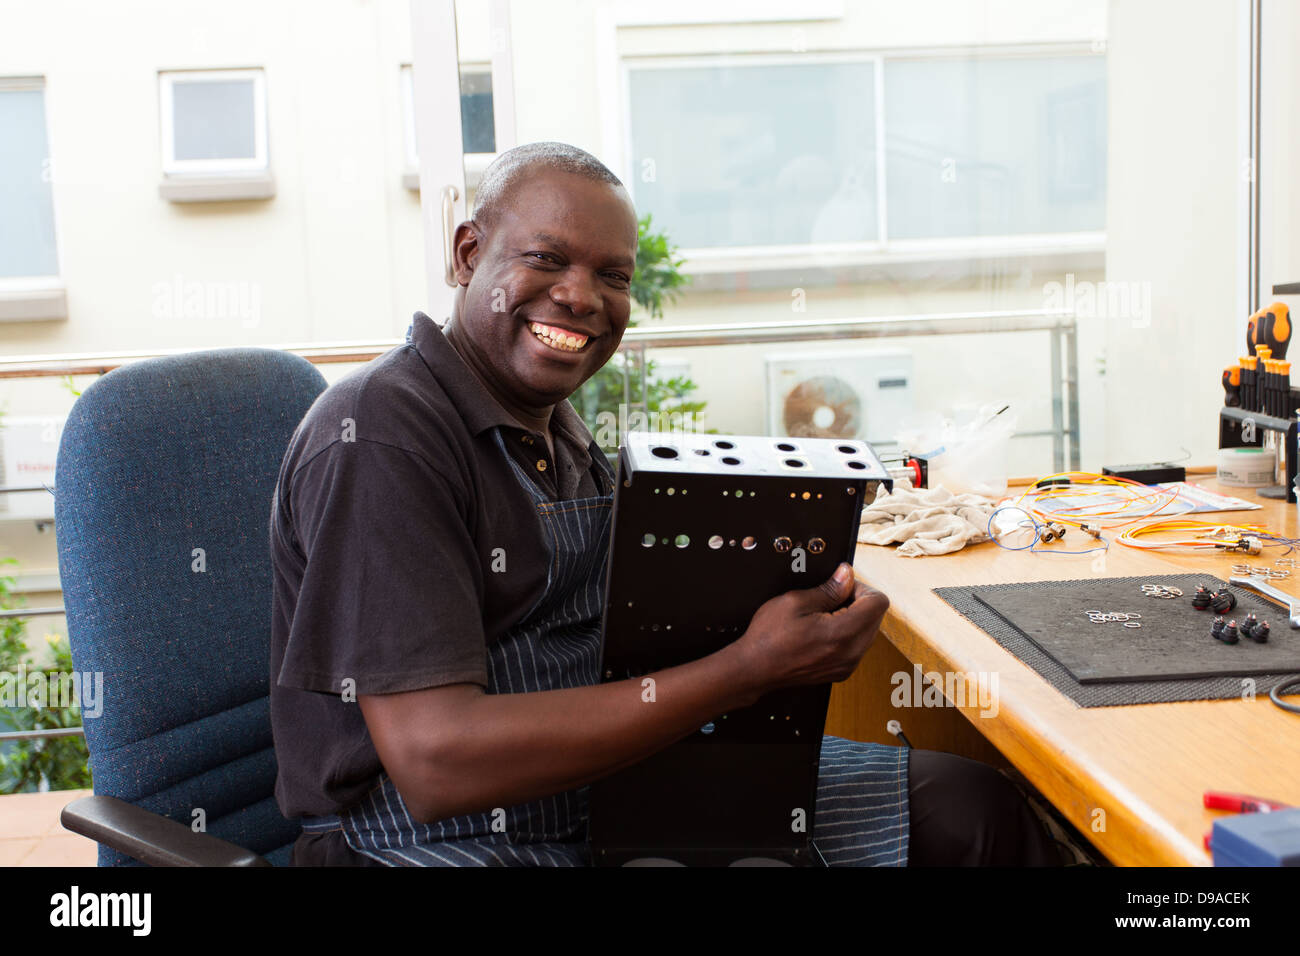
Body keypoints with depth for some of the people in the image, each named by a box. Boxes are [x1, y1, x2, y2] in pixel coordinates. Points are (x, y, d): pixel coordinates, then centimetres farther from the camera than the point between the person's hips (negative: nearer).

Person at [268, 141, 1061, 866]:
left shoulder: (556, 426, 11)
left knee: (966, 807, 2)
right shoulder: (380, 431, -18)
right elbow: (435, 764, -26)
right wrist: (747, 670, -25)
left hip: (611, 779, 8)